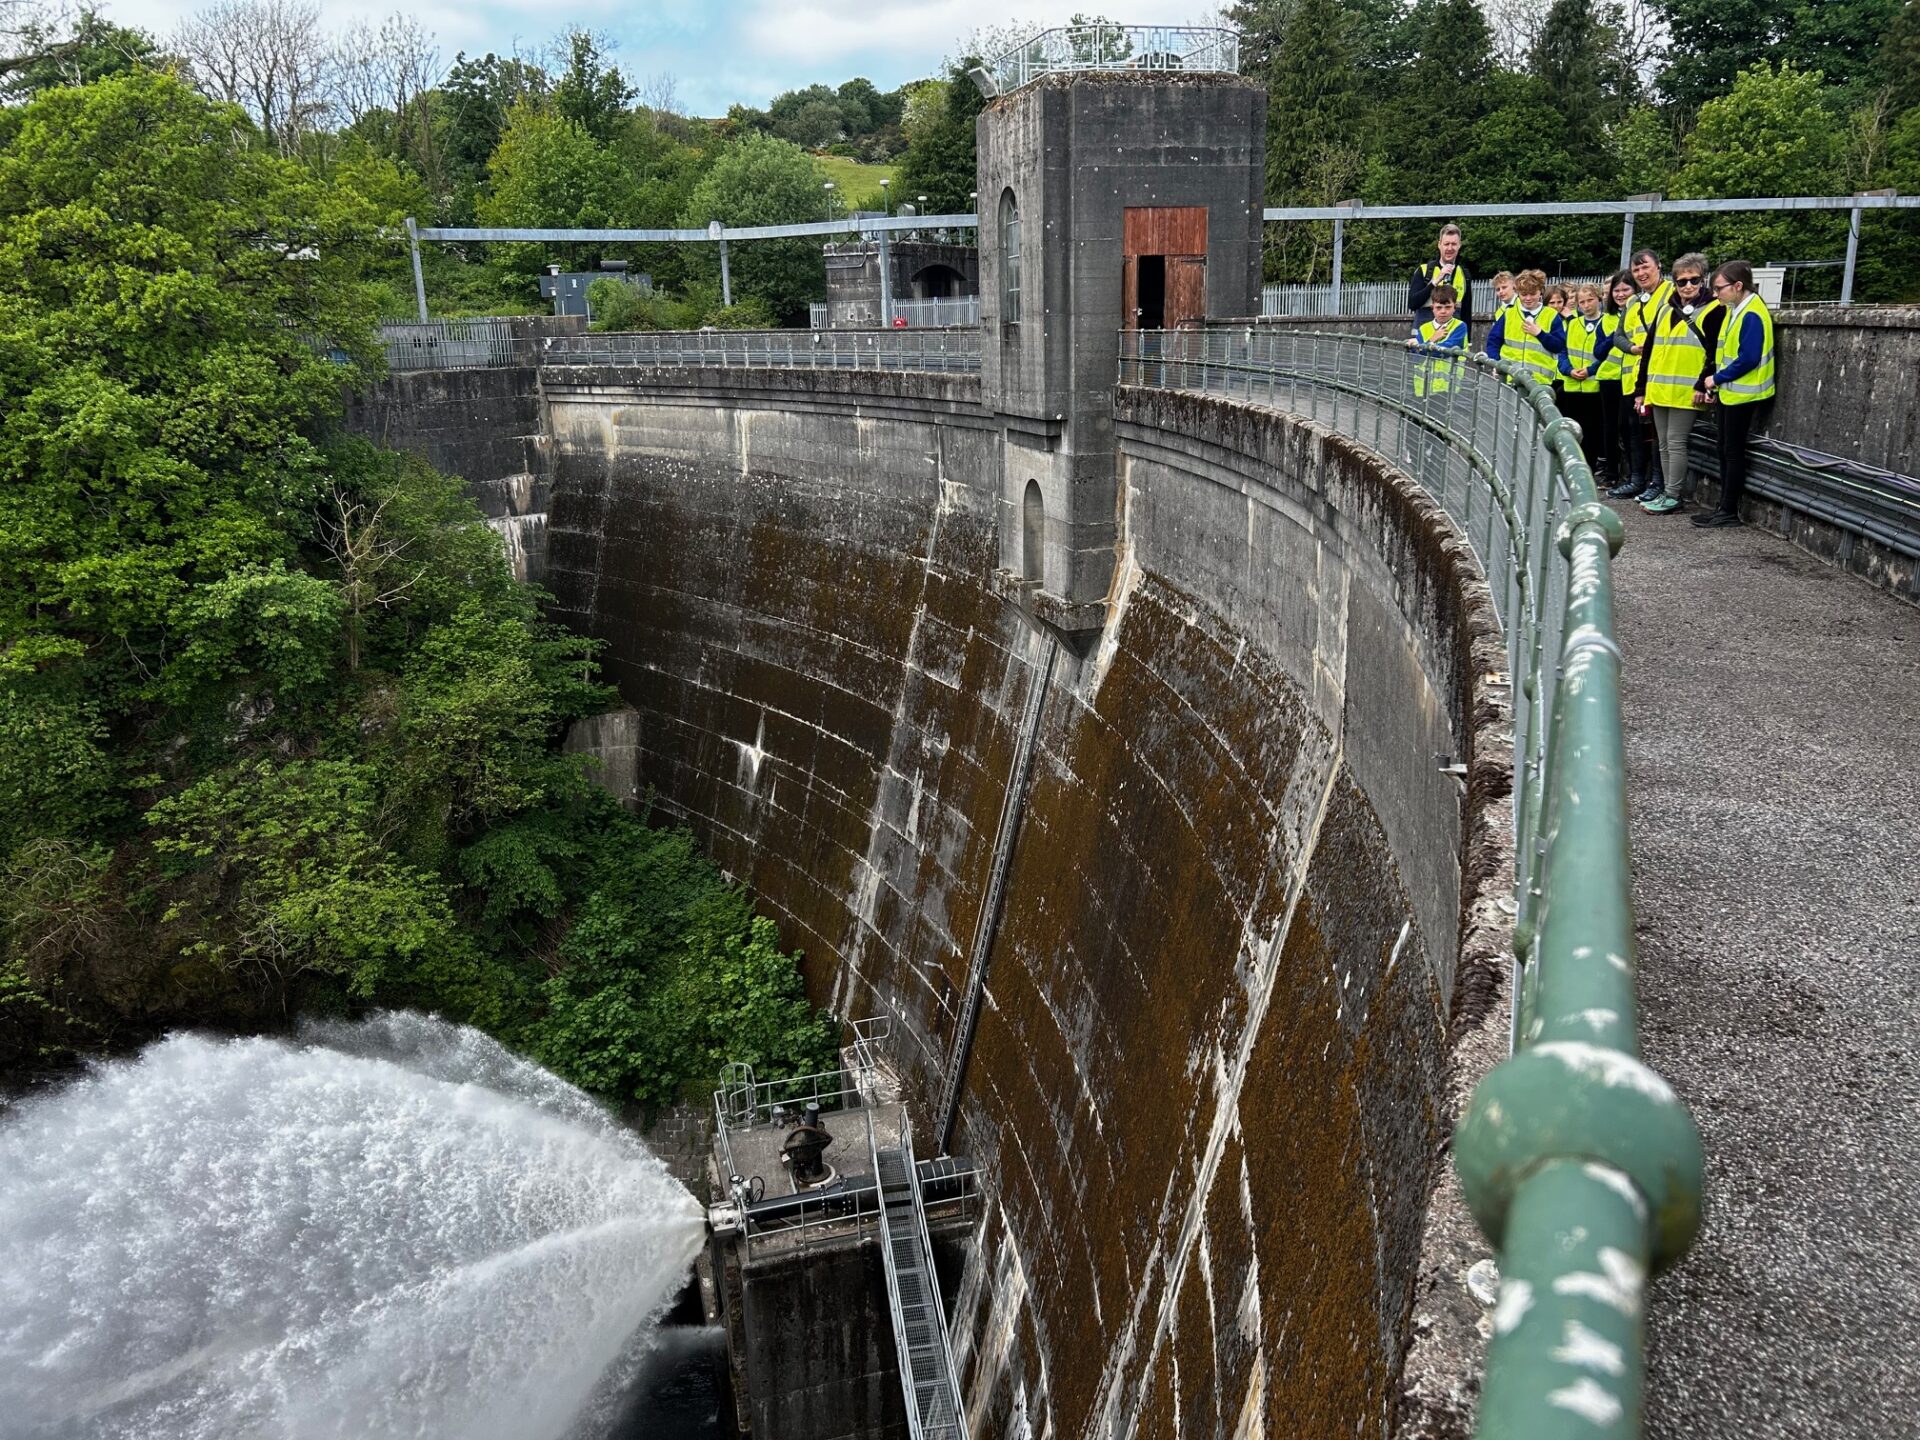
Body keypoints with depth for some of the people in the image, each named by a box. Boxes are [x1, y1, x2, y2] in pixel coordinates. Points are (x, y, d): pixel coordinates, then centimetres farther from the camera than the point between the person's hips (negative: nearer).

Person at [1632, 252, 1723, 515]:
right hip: (1659, 391, 7)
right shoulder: (1665, 310, 16)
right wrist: (1641, 389, 15)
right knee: (1664, 443, 10)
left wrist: (1703, 385, -17)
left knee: (1676, 442, -6)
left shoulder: (1713, 311, -3)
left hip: (1686, 392, -6)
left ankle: (1673, 495, -1)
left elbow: (1716, 353, -8)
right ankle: (1667, 491, 18)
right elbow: (1650, 350, 17)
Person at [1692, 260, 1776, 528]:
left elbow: (1748, 359, -24)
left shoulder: (1751, 315, -18)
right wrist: (1714, 382, 7)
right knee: (1725, 451, 12)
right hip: (1728, 394, 9)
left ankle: (1729, 511, 3)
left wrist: (1717, 378, -15)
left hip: (1742, 396, -9)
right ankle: (1724, 507, 19)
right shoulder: (1734, 310, 11)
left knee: (1733, 452, -3)